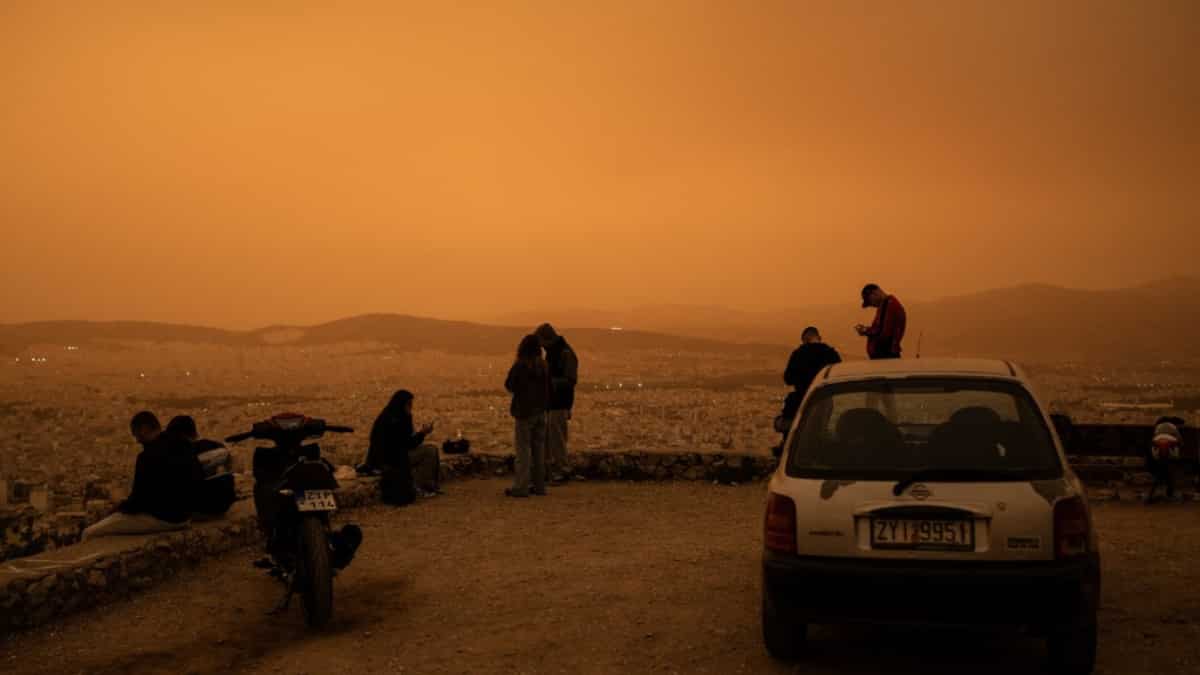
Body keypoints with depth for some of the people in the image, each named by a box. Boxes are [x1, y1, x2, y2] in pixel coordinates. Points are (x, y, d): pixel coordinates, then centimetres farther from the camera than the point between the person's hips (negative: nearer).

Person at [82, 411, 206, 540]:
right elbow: (199, 477, 17)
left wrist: (119, 508, 3)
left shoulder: (149, 456, -20)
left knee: (90, 534, -5)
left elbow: (138, 498, -17)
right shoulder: (184, 449, 4)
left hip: (159, 518, -9)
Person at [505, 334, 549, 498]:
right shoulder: (544, 365, 3)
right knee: (539, 447, 11)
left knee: (523, 448, -3)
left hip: (524, 411, -6)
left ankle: (521, 486, -4)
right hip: (540, 410, 6)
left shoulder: (519, 365, -15)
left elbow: (509, 385, -8)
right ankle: (539, 485, 16)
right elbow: (549, 387, 10)